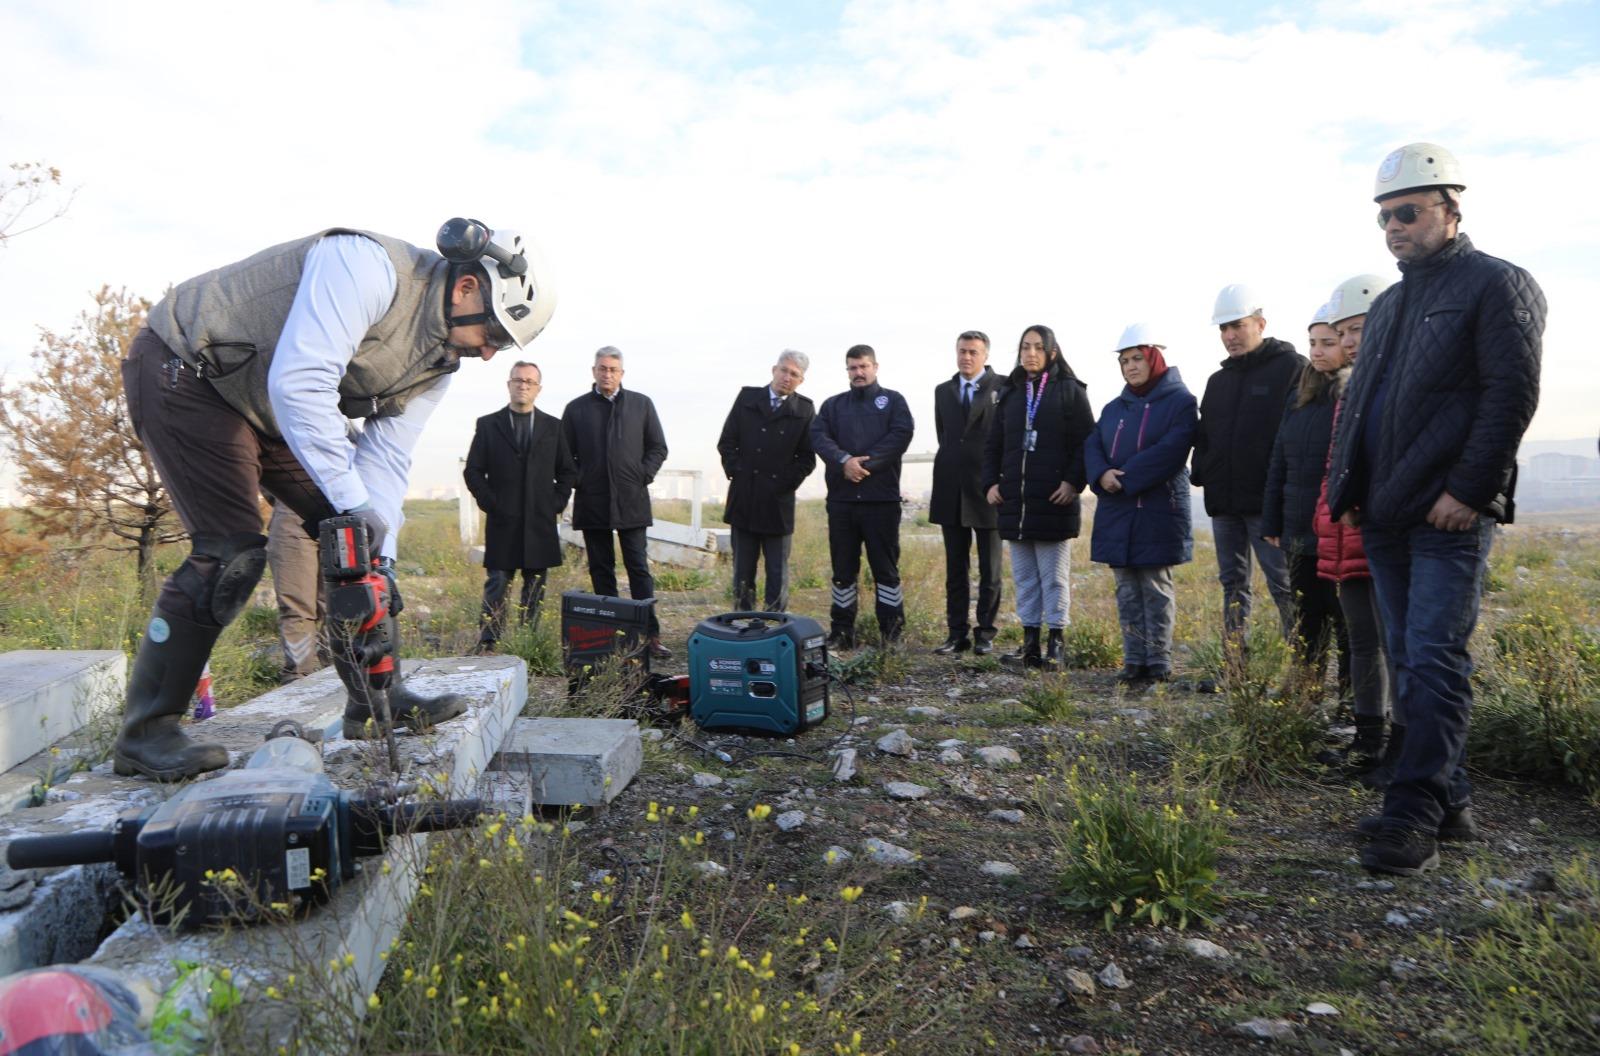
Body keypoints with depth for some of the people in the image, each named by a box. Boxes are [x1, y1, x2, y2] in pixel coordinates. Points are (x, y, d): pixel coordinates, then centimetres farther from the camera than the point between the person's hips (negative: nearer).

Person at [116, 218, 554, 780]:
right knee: (232, 551, -17)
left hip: (269, 410, 9)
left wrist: (380, 561, -16)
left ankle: (376, 699, 9)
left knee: (358, 536, 1)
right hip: (183, 370, -8)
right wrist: (354, 503, -37)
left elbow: (384, 461, -5)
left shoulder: (436, 365, -2)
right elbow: (299, 382, -38)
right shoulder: (368, 268, -29)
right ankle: (144, 734, -4)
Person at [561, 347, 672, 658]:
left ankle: (651, 635, -1)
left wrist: (642, 477, 0)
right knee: (601, 570, 6)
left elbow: (658, 447, 10)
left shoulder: (641, 404, 8)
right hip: (591, 501, 1)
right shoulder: (576, 408, 8)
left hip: (631, 501, -1)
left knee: (639, 568, -2)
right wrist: (578, 481, 0)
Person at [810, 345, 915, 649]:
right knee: (843, 568, 7)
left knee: (886, 566, 1)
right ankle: (841, 632, 15)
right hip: (841, 498, 3)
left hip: (882, 497, -3)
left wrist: (867, 463, -15)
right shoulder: (832, 405, 16)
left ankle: (892, 634, 8)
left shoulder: (893, 400, 9)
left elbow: (901, 434, -7)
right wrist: (844, 461, -18)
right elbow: (818, 435, 0)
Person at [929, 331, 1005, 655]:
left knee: (990, 569, 5)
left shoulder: (1003, 387, -3)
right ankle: (957, 633, 14)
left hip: (988, 488, -4)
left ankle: (985, 633, 13)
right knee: (955, 568, 8)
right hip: (952, 489, 4)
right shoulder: (943, 391, 13)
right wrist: (952, 462, 9)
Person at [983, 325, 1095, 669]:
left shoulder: (1070, 390, 0)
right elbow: (993, 444, 17)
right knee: (1024, 575, 9)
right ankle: (1030, 636, 16)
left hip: (1054, 501, -5)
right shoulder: (1010, 393, 14)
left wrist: (1073, 482, -14)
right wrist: (990, 482, 5)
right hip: (1014, 501, 5)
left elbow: (1086, 442, -4)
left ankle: (1057, 638, 9)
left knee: (1054, 574, 1)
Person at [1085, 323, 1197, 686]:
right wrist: (1101, 474, -13)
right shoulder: (1114, 408, 17)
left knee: (1156, 588, 0)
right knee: (1127, 591, 8)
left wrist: (1124, 477, -17)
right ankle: (1134, 661, 16)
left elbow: (1170, 451, -16)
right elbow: (1092, 446, 8)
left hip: (1159, 511, -6)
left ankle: (1159, 662, 8)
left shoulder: (1180, 402, -3)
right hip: (1116, 512, 6)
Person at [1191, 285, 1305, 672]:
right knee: (1233, 584, 11)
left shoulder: (1291, 368, -4)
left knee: (1284, 585, -4)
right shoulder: (1218, 380, 17)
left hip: (1267, 500, -7)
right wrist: (1203, 473, 8)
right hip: (1224, 501, 7)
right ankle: (1234, 669, 17)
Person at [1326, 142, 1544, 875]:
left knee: (1434, 661, -8)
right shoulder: (1388, 306, 21)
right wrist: (1345, 488, 12)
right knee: (1411, 662, 10)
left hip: (1449, 514, -8)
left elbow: (1512, 396, -11)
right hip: (1383, 515, 8)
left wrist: (1467, 490, -17)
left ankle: (1414, 814, -5)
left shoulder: (1498, 285, -1)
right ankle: (1450, 799, 20)